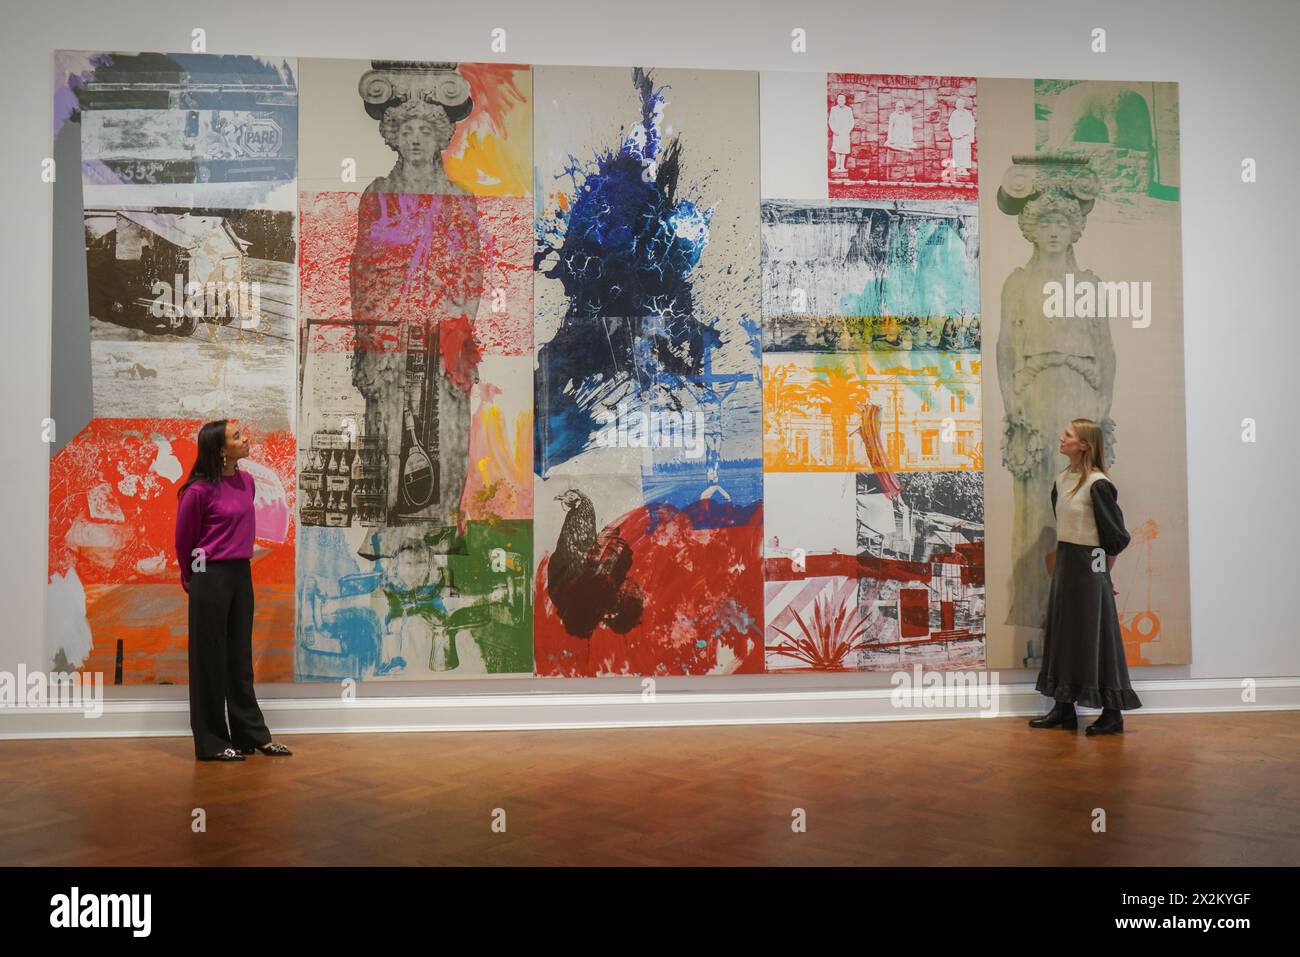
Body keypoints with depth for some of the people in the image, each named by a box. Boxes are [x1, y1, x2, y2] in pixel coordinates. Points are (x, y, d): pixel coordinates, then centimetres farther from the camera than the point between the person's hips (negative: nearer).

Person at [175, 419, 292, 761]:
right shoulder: (199, 490, -14)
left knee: (240, 658, 13)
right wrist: (191, 577, 13)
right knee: (211, 658, 3)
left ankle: (253, 735, 21)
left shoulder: (246, 481, 5)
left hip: (242, 574, 6)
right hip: (211, 578, -6)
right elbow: (183, 539, 0)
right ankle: (211, 742, 14)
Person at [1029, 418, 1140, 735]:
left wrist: (1103, 569, -1)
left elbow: (1117, 536, -12)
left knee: (1094, 636, -1)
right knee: (1061, 634, 11)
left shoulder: (1097, 484, -15)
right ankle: (1064, 708, 20)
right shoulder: (1062, 480, 8)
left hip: (1088, 567, -8)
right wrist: (1059, 559, 13)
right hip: (1064, 564, 8)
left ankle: (1112, 713, 10)